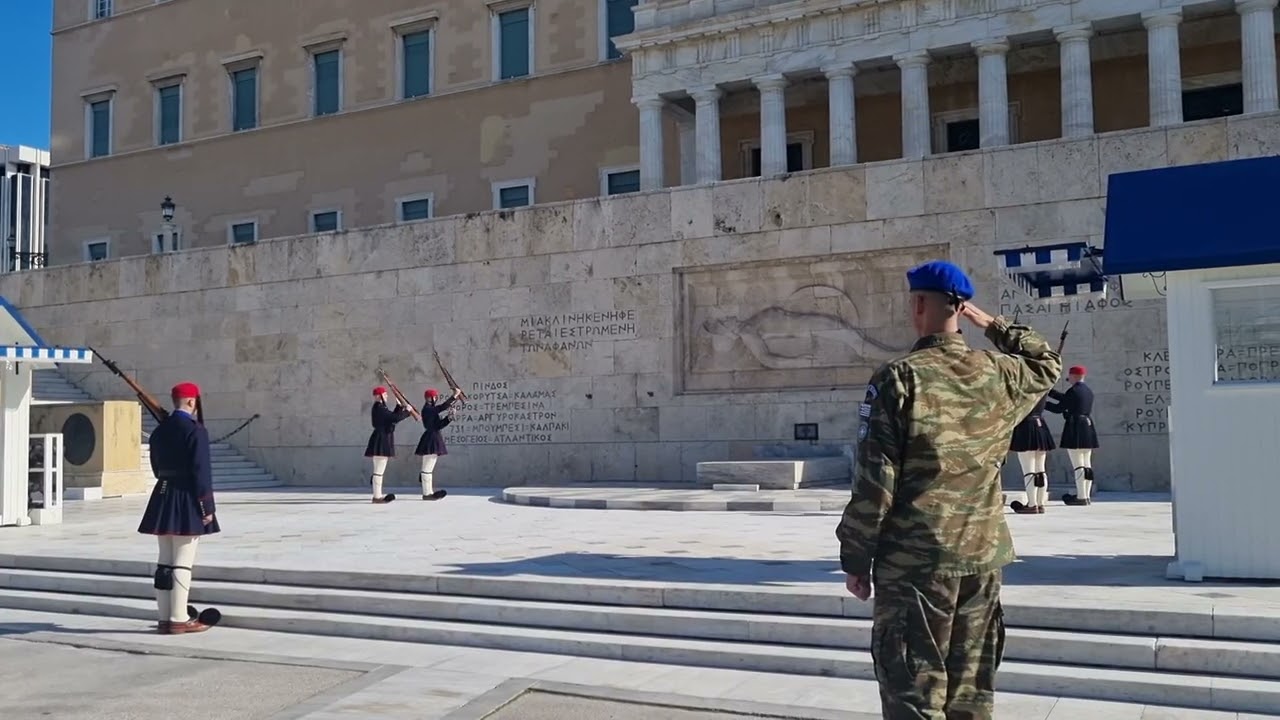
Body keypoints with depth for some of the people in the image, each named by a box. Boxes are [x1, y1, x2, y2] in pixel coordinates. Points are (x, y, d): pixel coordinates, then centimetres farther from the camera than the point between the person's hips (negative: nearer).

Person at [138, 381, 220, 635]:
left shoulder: (159, 430, 10)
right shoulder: (195, 430, -14)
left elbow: (157, 468, 16)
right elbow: (201, 471, -17)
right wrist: (206, 507, -12)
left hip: (162, 498, 8)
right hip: (186, 501, -8)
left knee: (164, 562, 11)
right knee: (182, 563, -3)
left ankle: (165, 617, 17)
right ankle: (179, 619, 0)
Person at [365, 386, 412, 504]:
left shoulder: (379, 408, 15)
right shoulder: (379, 408, -16)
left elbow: (392, 418, 19)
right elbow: (396, 418, -24)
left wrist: (399, 406, 14)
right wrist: (407, 411, -11)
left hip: (382, 440, 11)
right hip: (381, 440, -11)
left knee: (379, 470, 14)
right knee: (379, 470, -8)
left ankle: (378, 495, 20)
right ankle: (377, 497, -5)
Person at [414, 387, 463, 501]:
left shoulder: (431, 409, 16)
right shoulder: (427, 409, -13)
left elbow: (438, 425, 15)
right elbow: (443, 407, -25)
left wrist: (449, 417, 3)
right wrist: (455, 396, -22)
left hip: (433, 439, 10)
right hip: (430, 440, -10)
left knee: (429, 467, 13)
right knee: (428, 468, -7)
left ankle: (430, 491, 18)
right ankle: (427, 493, -5)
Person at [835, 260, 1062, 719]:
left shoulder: (898, 378, -12)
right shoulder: (999, 374, 3)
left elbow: (875, 482, -13)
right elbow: (1047, 365, 29)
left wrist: (856, 559, -4)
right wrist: (993, 325, 23)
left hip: (914, 562, -5)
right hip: (982, 557, 5)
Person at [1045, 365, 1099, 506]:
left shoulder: (1073, 391, -12)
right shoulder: (1089, 391, 14)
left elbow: (1058, 408, -10)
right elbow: (1066, 399, 20)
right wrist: (1049, 391, 22)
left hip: (1075, 429, -9)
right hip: (1088, 428, 9)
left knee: (1078, 465, -7)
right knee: (1087, 464, 11)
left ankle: (1081, 497, -7)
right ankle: (1087, 496, 15)